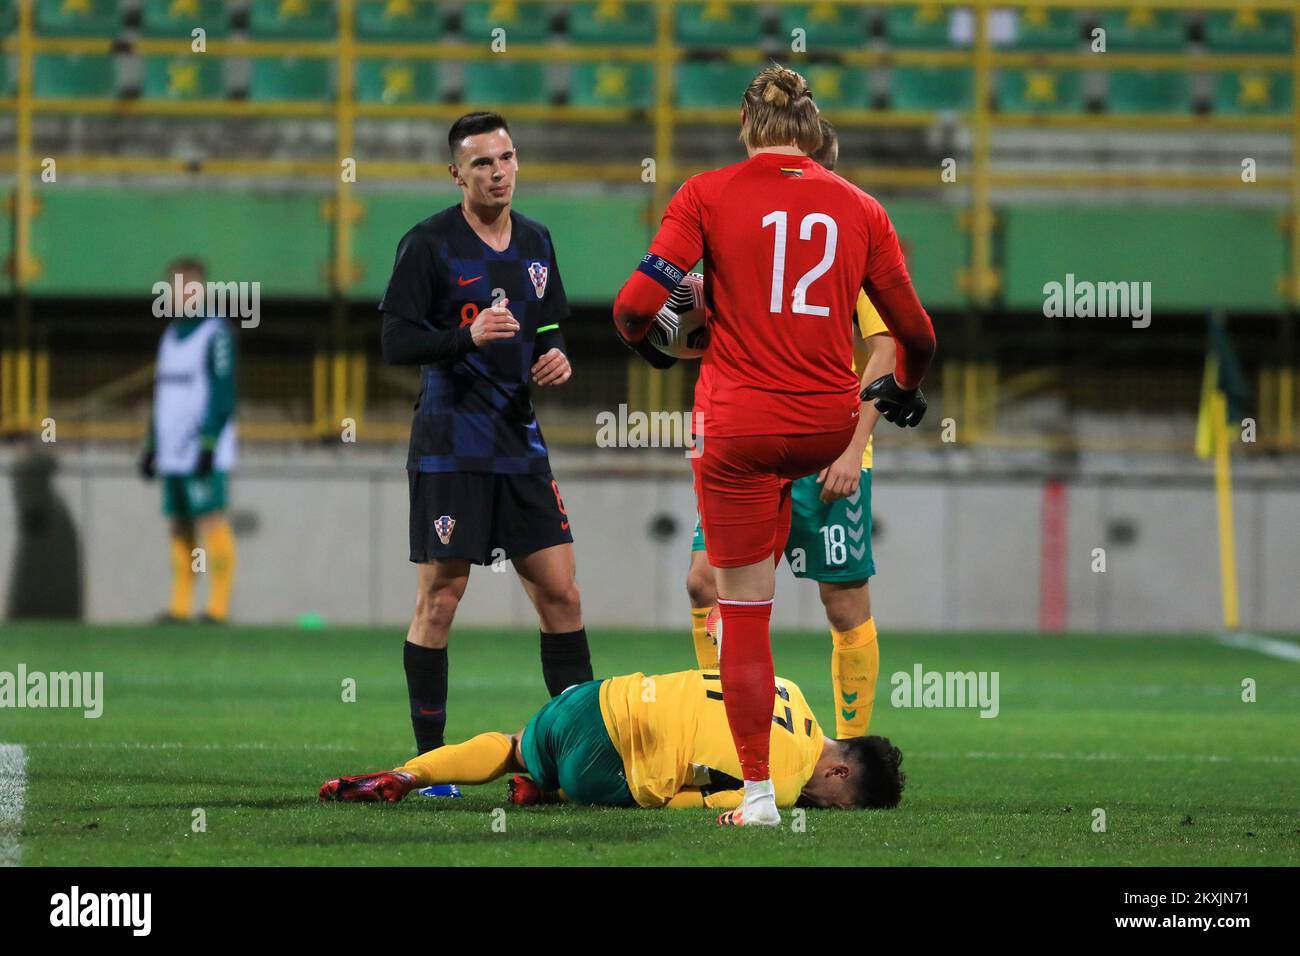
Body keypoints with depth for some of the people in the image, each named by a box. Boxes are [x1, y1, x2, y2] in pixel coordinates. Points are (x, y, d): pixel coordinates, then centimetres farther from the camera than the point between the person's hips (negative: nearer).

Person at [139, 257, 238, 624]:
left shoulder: (216, 333, -7)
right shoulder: (171, 335, 18)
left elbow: (223, 395, -13)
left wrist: (209, 446, -20)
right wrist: (151, 446, 19)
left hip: (205, 453, -8)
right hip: (173, 453, 8)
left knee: (211, 524, -11)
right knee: (179, 529, 5)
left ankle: (219, 605, -12)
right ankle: (180, 606, 5)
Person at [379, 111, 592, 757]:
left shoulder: (536, 243, 13)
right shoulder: (429, 244, -6)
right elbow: (396, 343, -11)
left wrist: (556, 358, 0)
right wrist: (467, 339, -25)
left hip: (519, 442, 6)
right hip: (450, 444, -6)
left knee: (560, 593, 2)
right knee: (439, 599, -4)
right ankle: (428, 759, 3)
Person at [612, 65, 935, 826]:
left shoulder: (707, 196, -4)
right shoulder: (860, 208, 4)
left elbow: (636, 304, -11)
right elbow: (916, 332, 10)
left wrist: (637, 336, 14)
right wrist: (906, 387, 32)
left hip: (742, 428, -3)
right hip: (830, 426, 3)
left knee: (744, 612, 4)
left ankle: (759, 792, 7)